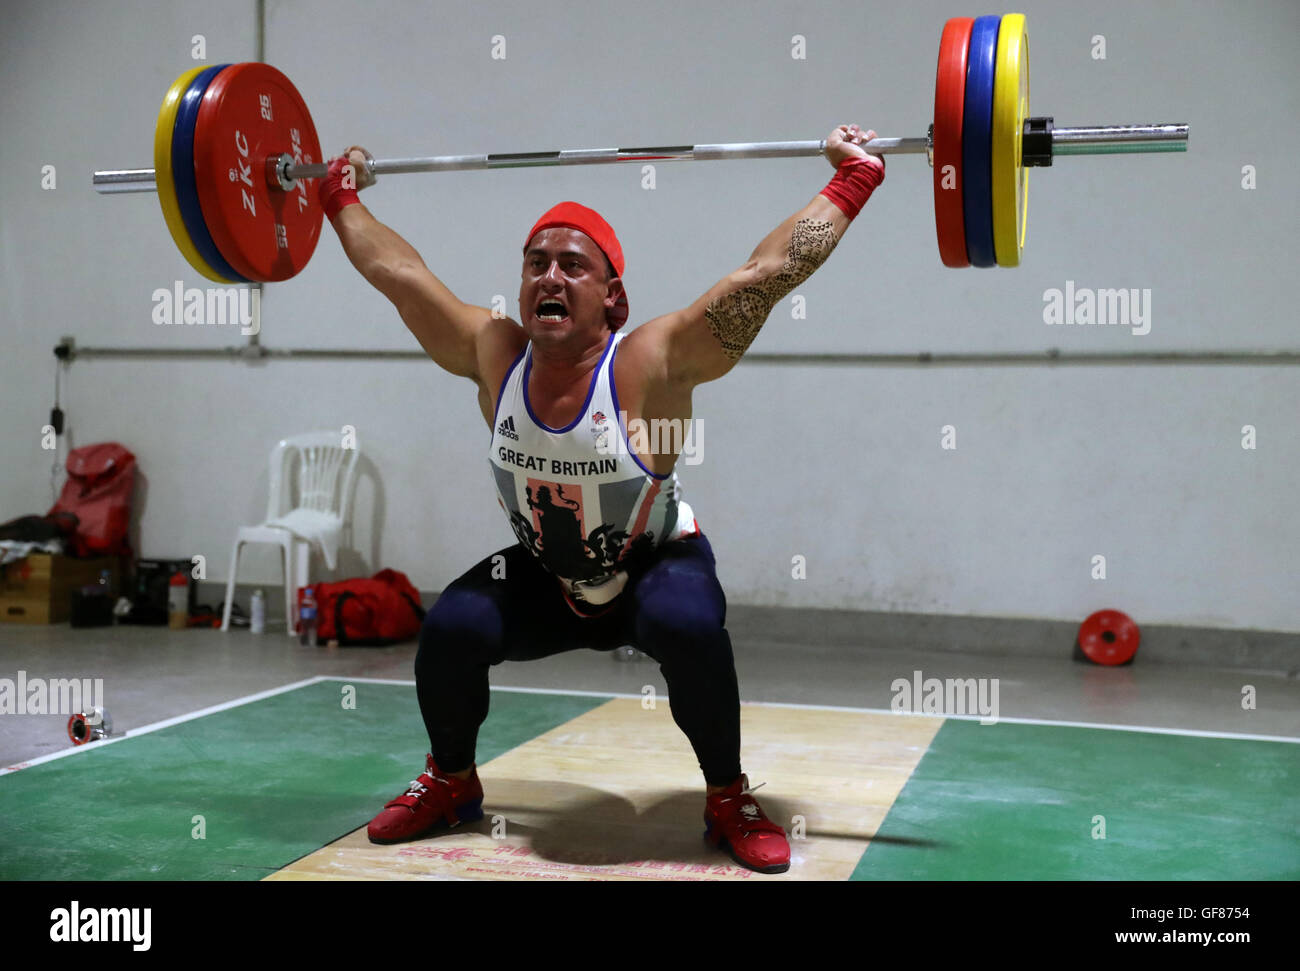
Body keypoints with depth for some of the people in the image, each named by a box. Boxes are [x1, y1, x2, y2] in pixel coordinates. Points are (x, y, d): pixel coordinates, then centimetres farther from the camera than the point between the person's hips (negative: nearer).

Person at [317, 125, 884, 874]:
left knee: (687, 624, -35)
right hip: (546, 579, 4)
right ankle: (451, 783, 11)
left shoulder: (650, 365, -28)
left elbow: (772, 268, -31)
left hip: (658, 566, -3)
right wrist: (341, 196, 6)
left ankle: (730, 801, -9)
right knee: (451, 629, -19)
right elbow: (393, 268, -5)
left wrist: (855, 179, -30)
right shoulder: (493, 357, -17)